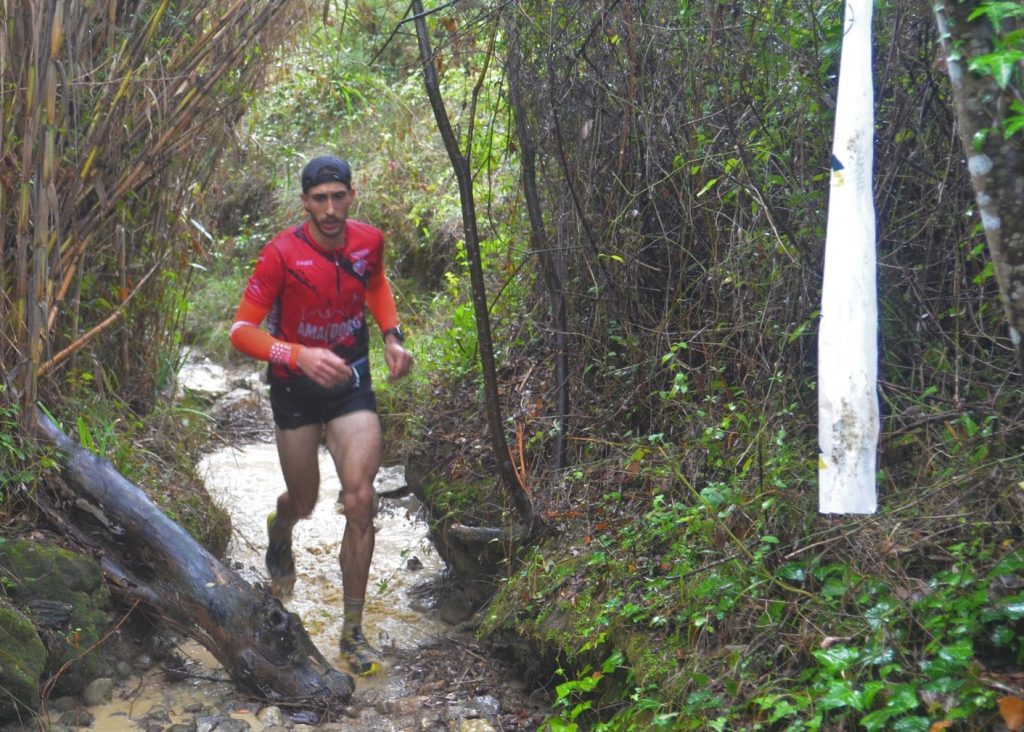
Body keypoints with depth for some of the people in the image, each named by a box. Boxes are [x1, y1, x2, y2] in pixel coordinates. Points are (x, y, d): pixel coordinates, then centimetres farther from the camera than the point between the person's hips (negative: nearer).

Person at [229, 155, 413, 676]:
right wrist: (300, 356, -34)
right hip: (295, 386, -2)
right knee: (304, 502, 14)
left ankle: (353, 630, 2)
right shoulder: (282, 254, -20)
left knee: (360, 502, -11)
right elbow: (242, 330, -19)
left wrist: (392, 337, 2)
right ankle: (280, 534, 56)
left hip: (351, 383, 2)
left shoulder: (368, 241, -7)